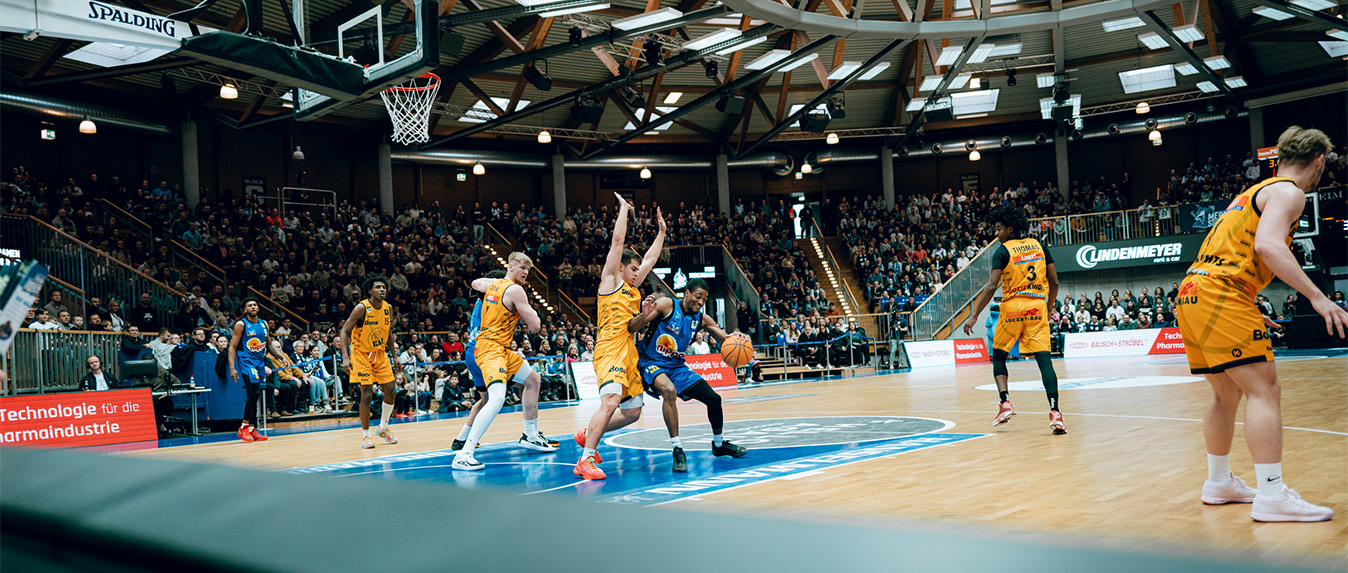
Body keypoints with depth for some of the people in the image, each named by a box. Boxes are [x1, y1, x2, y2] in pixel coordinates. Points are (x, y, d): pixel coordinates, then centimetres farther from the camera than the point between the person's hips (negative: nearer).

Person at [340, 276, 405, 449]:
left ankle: (383, 428, 21)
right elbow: (344, 331, -17)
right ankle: (365, 435, 4)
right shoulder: (362, 308, -19)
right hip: (361, 354, -6)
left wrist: (394, 356, 10)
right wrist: (345, 357, -27)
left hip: (380, 353, 6)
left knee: (391, 392, 2)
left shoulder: (388, 308, -1)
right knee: (367, 394, -11)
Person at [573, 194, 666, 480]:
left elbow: (650, 259, 32)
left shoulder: (632, 288, 22)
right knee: (610, 403, -26)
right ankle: (585, 460, -22)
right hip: (610, 349, -9)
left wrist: (661, 231, 33)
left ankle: (587, 435, 29)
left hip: (629, 352, 9)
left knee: (632, 413, 11)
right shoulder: (610, 280, 2)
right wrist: (623, 208, 2)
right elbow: (617, 241, -5)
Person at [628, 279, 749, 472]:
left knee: (714, 399, 4)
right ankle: (677, 450, -30)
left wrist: (737, 337, -20)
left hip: (678, 367, 7)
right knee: (669, 390, -38)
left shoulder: (702, 319, 2)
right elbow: (631, 329, -18)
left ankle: (718, 444, 32)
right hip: (651, 364, -6)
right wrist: (645, 314, -39)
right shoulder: (667, 305, -15)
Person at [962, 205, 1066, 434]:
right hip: (1037, 306, 3)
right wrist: (1048, 308, 25)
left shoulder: (1003, 252, -3)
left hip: (1012, 306, -3)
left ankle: (1005, 403, 2)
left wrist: (974, 315, -9)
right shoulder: (1039, 246, 11)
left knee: (998, 356, 16)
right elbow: (1054, 282, 12)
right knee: (1044, 359, -5)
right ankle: (1054, 412, -17)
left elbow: (992, 287, -12)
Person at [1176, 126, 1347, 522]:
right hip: (1220, 296, -10)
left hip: (1191, 295, 10)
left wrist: (1249, 313, 33)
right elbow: (1268, 245, -20)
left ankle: (1219, 483, 27)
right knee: (1265, 390, -9)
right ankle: (1271, 496, -14)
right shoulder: (1288, 192, -2)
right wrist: (1316, 296, -21)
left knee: (1227, 395, 18)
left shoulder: (1255, 192, 27)